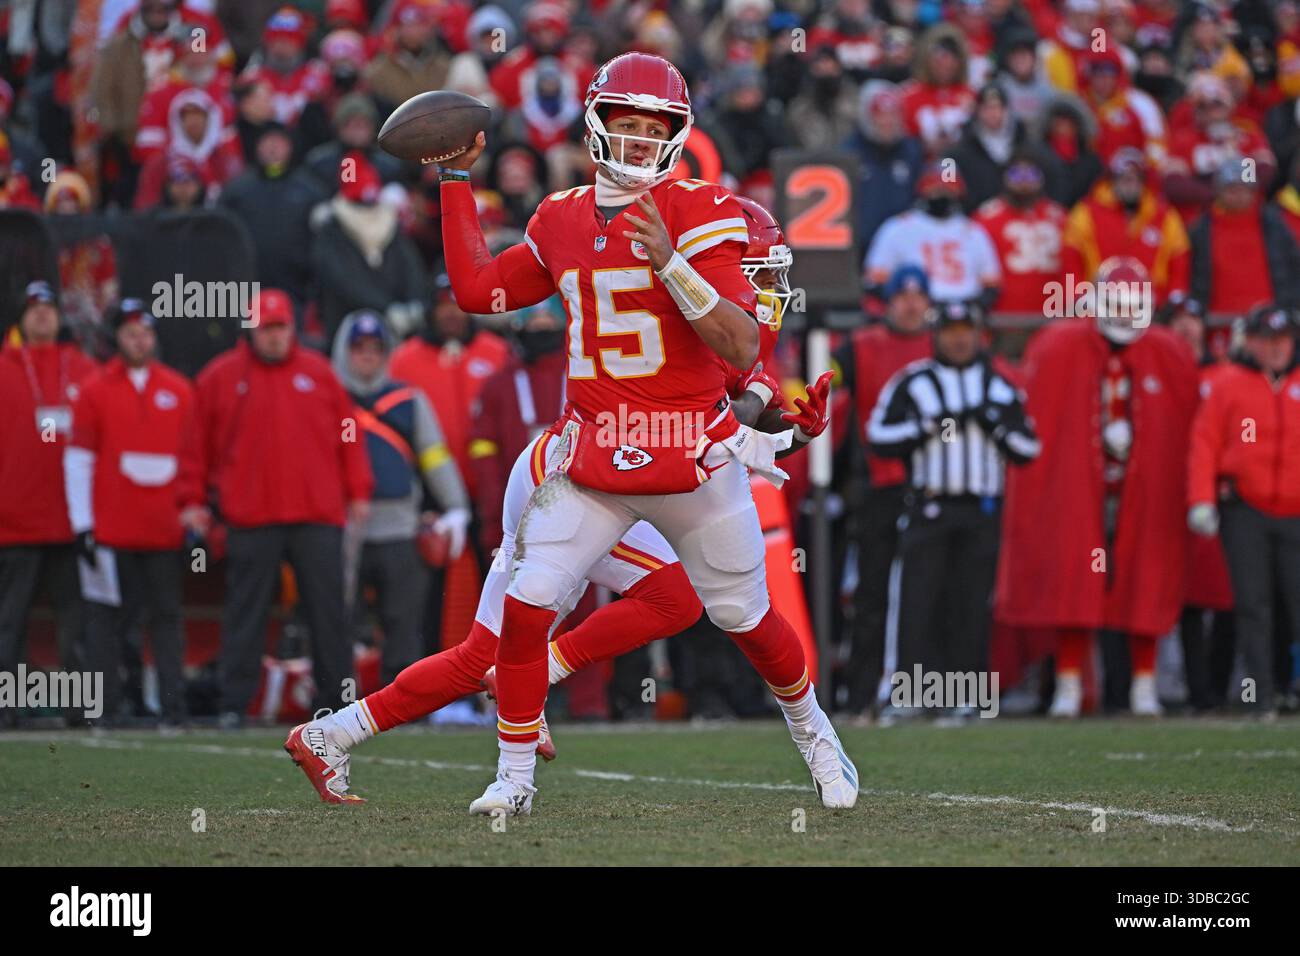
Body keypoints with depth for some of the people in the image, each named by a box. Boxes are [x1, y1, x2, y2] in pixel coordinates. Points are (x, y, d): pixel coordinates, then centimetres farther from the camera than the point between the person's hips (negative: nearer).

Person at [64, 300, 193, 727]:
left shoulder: (179, 391, 10)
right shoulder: (95, 392, 3)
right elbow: (78, 459, 2)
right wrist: (82, 526, -3)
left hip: (163, 529, 2)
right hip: (109, 529, -2)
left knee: (167, 616, 0)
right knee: (107, 620, -1)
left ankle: (174, 705, 1)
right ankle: (107, 707, 3)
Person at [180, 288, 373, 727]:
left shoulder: (318, 373, 11)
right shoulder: (221, 377, 7)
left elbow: (348, 434, 13)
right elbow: (198, 441, 9)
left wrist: (357, 491, 8)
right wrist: (193, 499, 5)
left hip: (318, 514, 1)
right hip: (250, 517, -1)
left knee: (327, 608, 1)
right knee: (245, 612, -1)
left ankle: (337, 699, 6)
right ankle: (234, 704, 2)